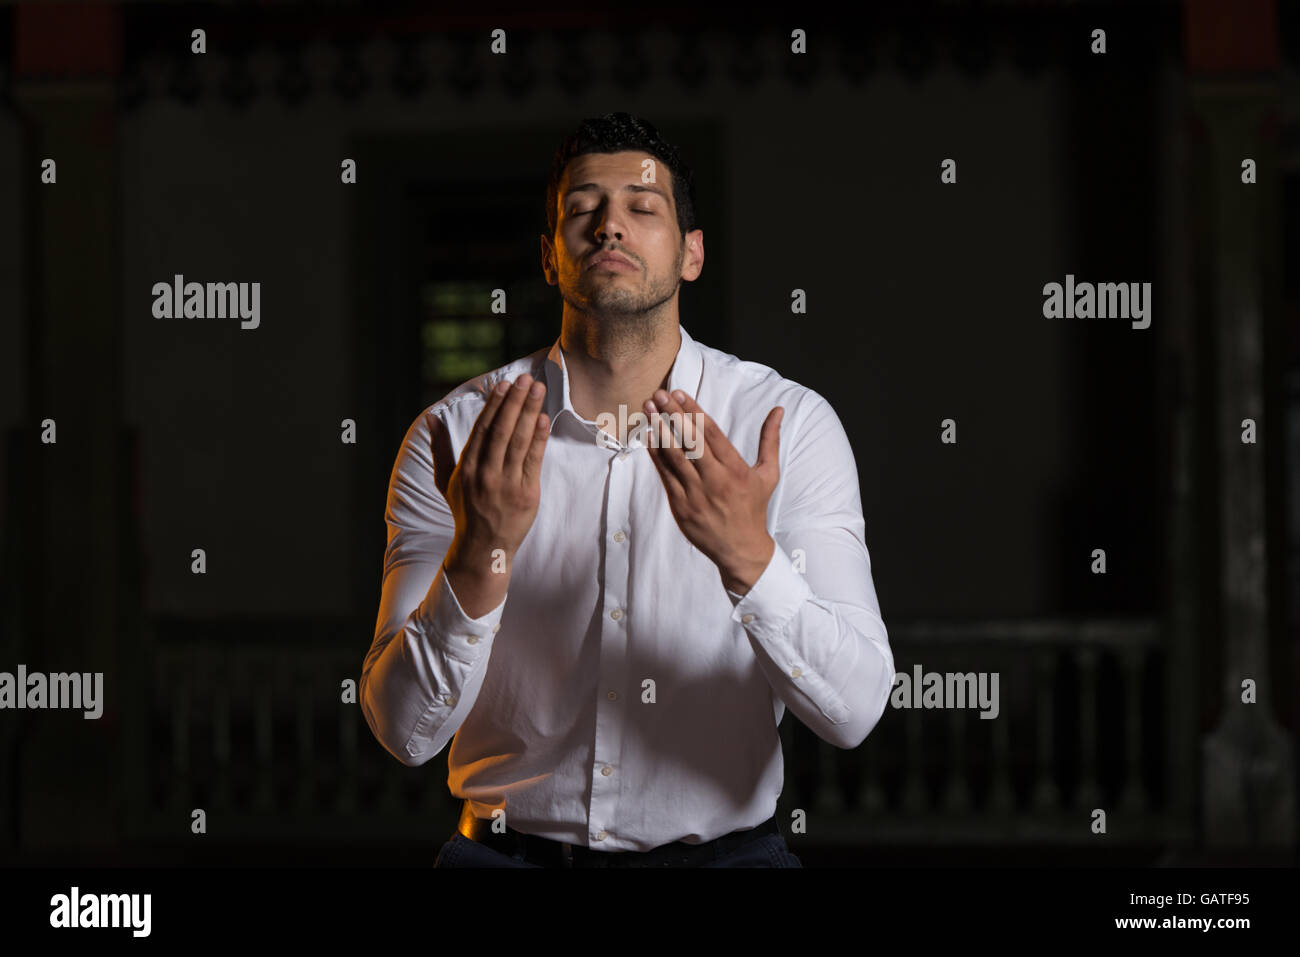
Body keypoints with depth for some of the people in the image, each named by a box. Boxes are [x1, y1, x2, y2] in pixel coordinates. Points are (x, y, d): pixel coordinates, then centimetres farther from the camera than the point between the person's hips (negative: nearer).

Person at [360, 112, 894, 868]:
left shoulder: (791, 424, -3)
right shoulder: (454, 433, -2)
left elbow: (856, 712, -11)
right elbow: (404, 732, -8)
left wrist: (748, 555, -26)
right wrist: (480, 555, -24)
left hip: (723, 846, 0)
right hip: (512, 847, 0)